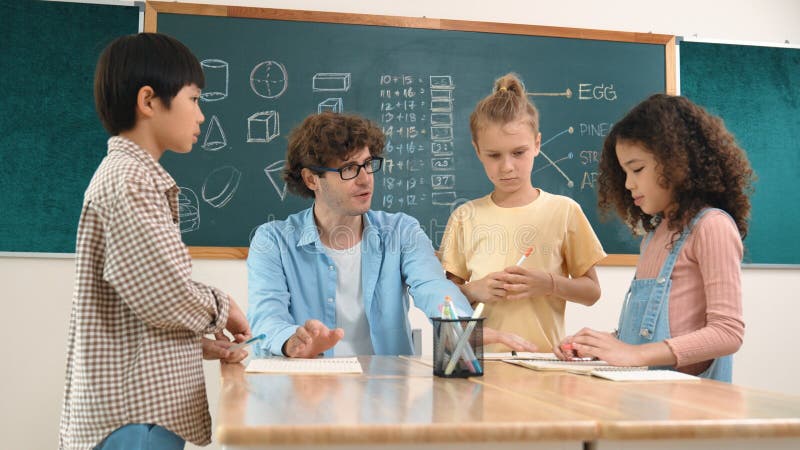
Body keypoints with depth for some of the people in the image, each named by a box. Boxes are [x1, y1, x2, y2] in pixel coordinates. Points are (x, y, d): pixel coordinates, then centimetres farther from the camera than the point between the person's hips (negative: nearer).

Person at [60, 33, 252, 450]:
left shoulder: (131, 174, 15)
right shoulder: (128, 180, -16)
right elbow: (170, 296, -22)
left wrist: (201, 343, 8)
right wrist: (223, 309, -3)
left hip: (144, 404, 10)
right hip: (135, 415, -10)